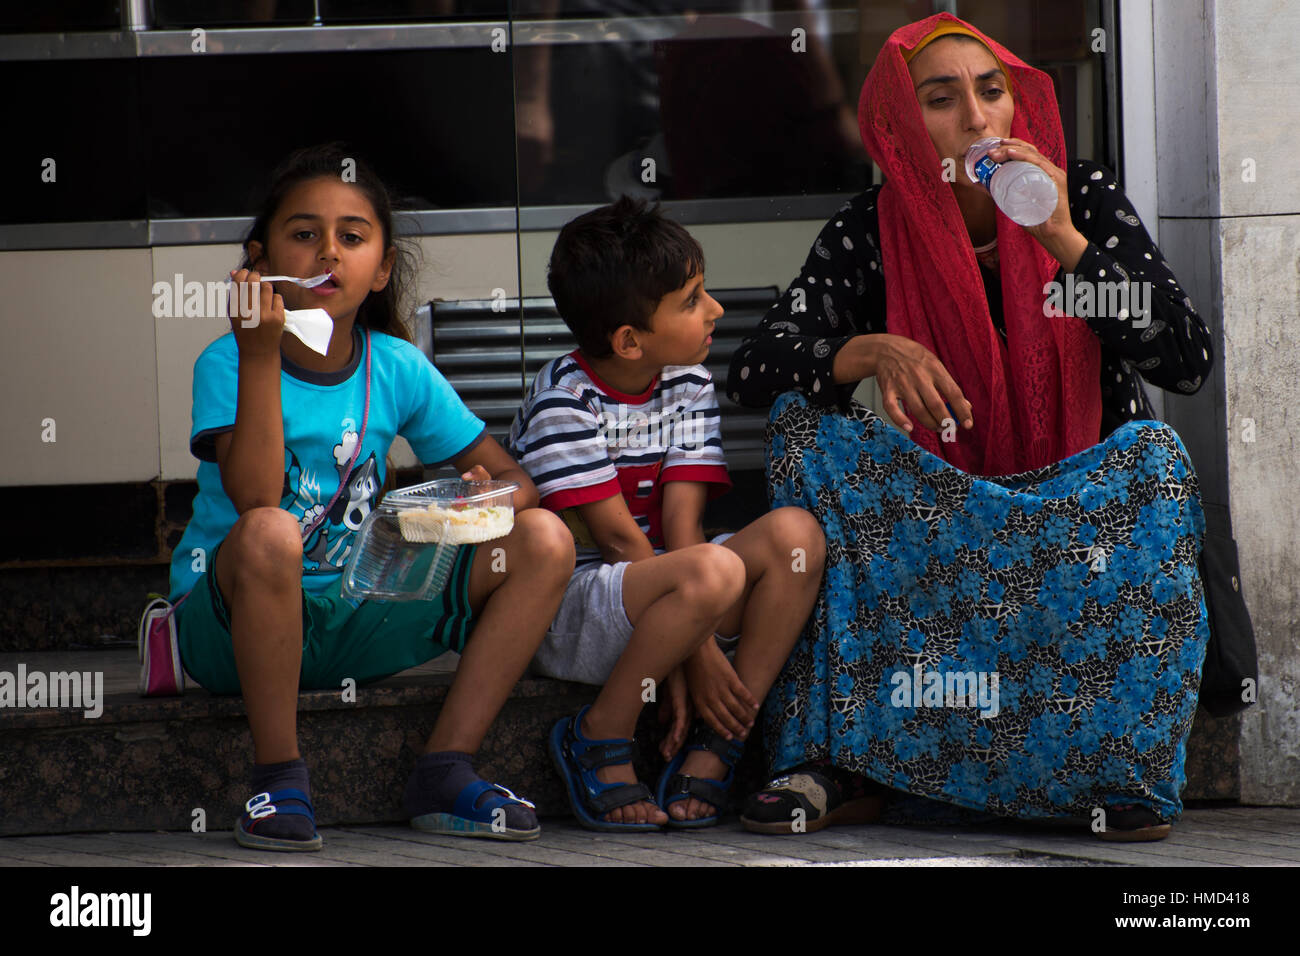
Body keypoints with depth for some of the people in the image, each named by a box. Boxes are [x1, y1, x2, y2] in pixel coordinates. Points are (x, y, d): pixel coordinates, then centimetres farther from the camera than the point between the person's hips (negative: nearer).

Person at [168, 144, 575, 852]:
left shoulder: (399, 369, 1)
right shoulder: (226, 364, -11)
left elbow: (513, 476, 6)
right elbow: (254, 498, -27)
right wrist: (261, 354, -32)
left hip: (352, 620, 5)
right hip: (230, 622, -5)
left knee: (543, 541, -8)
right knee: (268, 535, -40)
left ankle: (444, 771, -11)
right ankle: (278, 778, -23)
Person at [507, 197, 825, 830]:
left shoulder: (688, 387, 5)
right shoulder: (563, 400, -15)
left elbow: (680, 522, -4)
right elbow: (617, 538, -18)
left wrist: (685, 649, -17)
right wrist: (698, 656, -21)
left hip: (655, 581, 7)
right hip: (565, 610, -7)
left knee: (793, 535, -16)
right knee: (714, 571, -34)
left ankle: (713, 751, -14)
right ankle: (599, 741, -14)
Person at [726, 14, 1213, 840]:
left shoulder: (1084, 199, -5)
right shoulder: (871, 234, -3)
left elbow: (1189, 361, -15)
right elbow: (752, 372, -13)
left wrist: (1064, 240, -23)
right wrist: (872, 352, -32)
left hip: (1081, 507, -1)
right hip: (937, 515, 1)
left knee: (1151, 455, -30)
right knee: (807, 426, -21)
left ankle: (1120, 768, -24)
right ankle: (839, 758, -27)